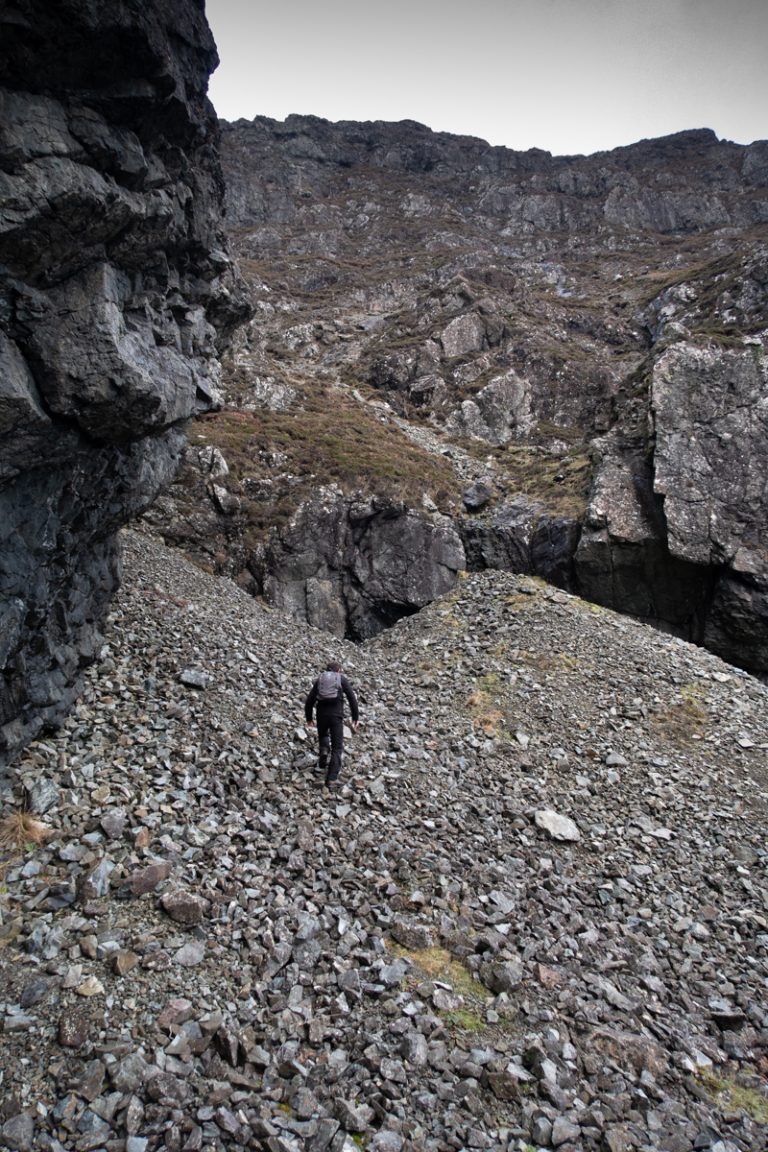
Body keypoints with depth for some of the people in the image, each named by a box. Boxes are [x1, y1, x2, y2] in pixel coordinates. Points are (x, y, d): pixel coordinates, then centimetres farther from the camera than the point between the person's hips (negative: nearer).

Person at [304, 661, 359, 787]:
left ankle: (323, 757, 7)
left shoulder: (319, 680, 15)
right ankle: (332, 778, -2)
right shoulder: (342, 679, 9)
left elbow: (309, 701, 11)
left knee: (323, 736, 33)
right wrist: (356, 717, 5)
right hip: (336, 715, -2)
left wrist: (309, 718, 21)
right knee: (337, 747, 6)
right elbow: (352, 698, 0)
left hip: (321, 714, 2)